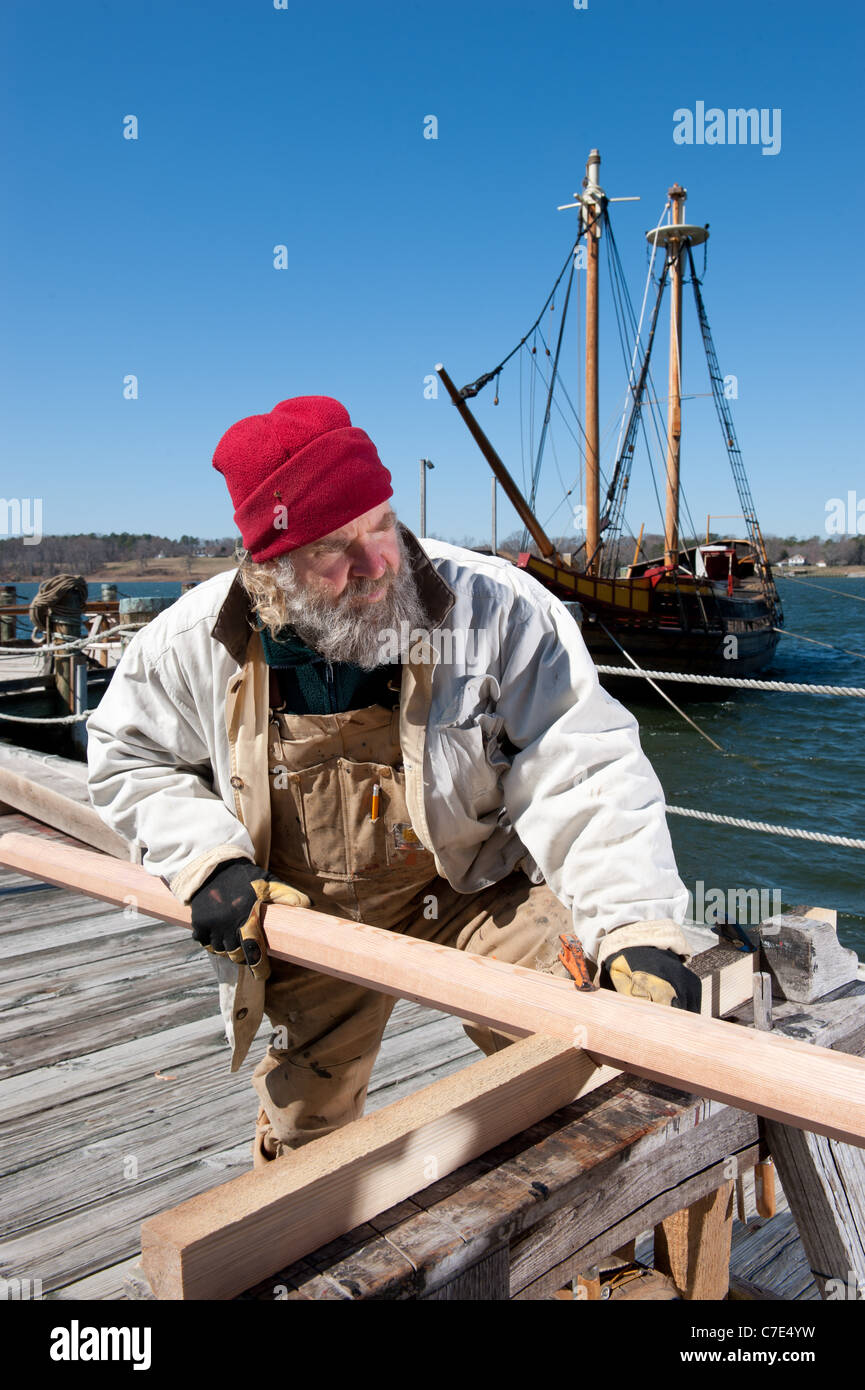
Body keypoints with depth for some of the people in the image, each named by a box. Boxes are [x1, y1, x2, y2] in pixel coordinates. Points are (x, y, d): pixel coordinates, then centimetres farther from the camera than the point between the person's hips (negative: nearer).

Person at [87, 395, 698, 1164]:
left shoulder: (497, 609, -26)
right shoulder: (193, 642, -17)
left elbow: (583, 771, -28)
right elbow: (130, 756, 1)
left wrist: (635, 928, -41)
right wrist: (204, 859, -15)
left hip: (472, 886, -2)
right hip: (307, 920, 3)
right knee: (305, 1121, 21)